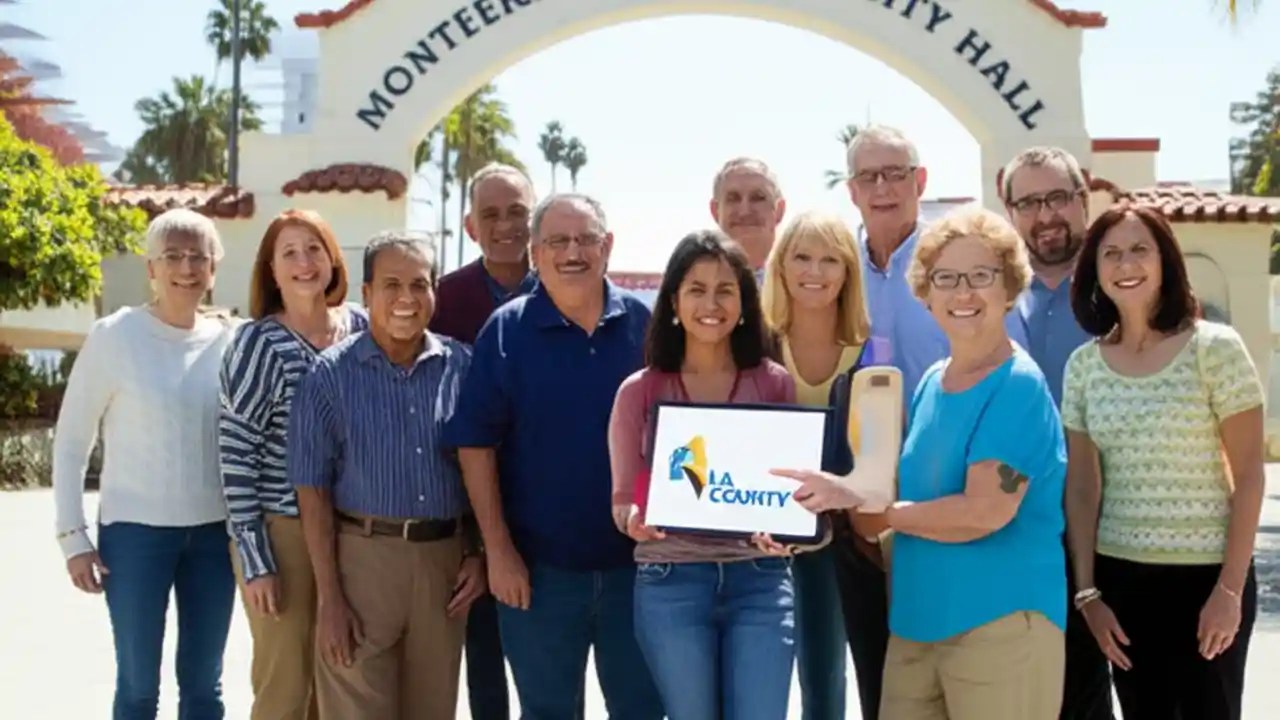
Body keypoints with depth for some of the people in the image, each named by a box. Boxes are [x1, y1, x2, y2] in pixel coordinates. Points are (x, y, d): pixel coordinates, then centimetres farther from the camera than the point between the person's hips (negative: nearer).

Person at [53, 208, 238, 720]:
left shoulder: (230, 341, 2)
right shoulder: (114, 337, -7)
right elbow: (71, 440, -2)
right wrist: (73, 535, -6)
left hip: (214, 532, 3)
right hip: (135, 530, -3)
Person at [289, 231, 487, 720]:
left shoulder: (463, 367, 4)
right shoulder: (331, 374, -3)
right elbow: (312, 490, -4)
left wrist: (478, 554, 1)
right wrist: (328, 597, -8)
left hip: (446, 558, 3)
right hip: (363, 555, -3)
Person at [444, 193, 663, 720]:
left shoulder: (645, 323, 0)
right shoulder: (506, 330, -5)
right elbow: (475, 444, -6)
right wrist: (498, 550, -10)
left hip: (637, 559, 2)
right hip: (541, 566, -1)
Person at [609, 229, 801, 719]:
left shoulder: (775, 384, 4)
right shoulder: (639, 392, 3)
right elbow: (624, 498, 5)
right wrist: (636, 520, -18)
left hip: (760, 580, 0)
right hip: (670, 585, 0)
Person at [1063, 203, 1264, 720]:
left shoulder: (1214, 348, -6)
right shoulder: (1083, 364, 4)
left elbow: (1248, 476, -7)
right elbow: (1081, 487, 5)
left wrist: (1230, 588, -12)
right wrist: (1087, 591, 0)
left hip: (1206, 573, -3)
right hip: (1120, 575, 3)